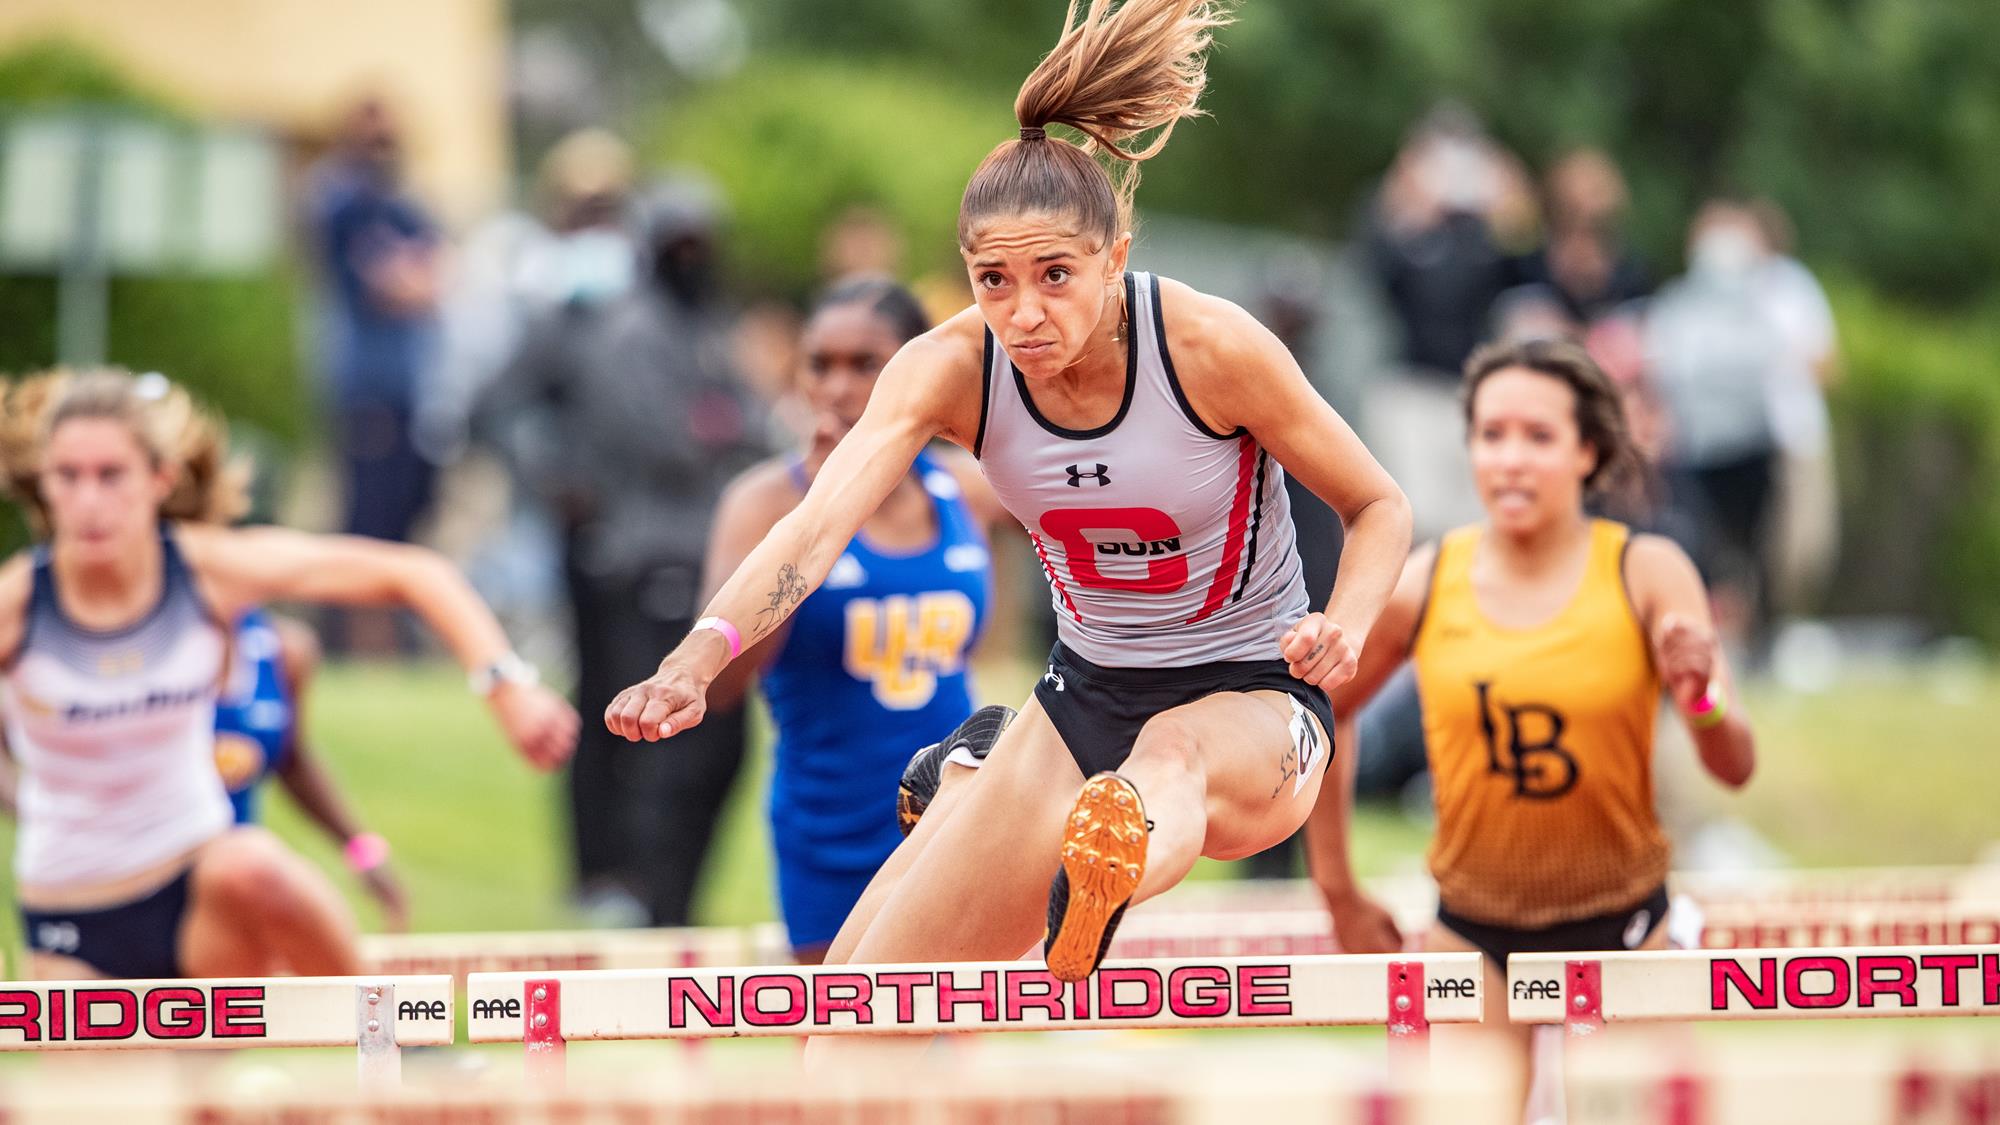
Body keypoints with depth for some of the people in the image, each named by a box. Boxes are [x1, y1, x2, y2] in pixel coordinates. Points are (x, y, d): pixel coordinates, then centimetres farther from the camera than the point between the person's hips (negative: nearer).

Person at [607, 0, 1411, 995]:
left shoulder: (1210, 348, -20)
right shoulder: (950, 368, -13)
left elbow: (1379, 509, -6)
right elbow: (819, 523, -29)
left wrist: (1343, 633, -27)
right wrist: (697, 660, -47)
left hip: (1253, 699, -5)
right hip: (1088, 694, 5)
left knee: (1173, 754, -45)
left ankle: (1120, 860, -78)